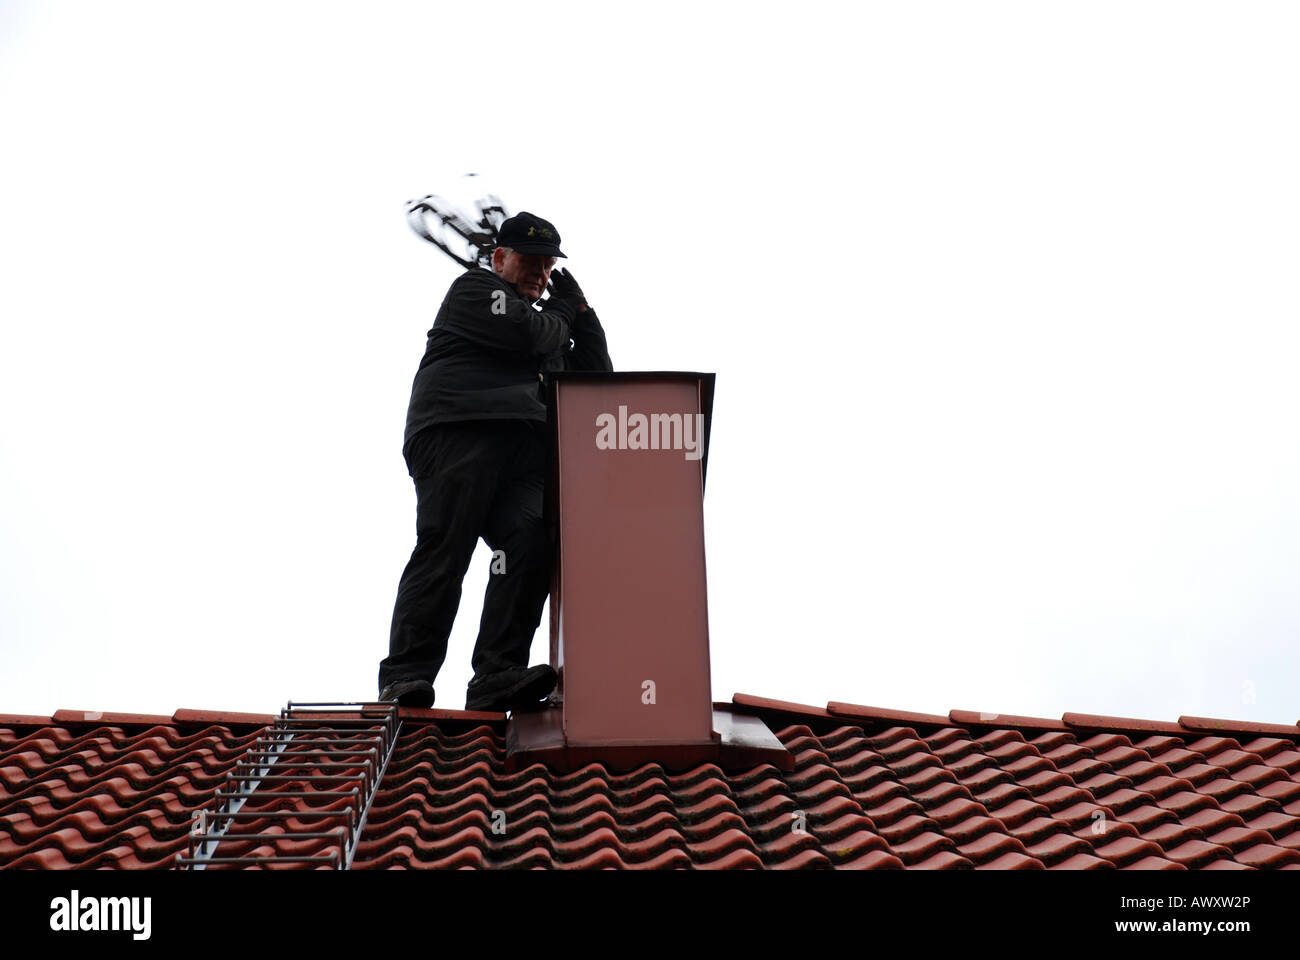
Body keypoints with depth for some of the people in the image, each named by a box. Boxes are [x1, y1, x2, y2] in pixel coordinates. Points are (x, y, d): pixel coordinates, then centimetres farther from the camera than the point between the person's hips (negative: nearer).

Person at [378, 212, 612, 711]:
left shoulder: (544, 319, 39)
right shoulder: (475, 287, 17)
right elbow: (522, 333, -4)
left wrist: (581, 313, 26)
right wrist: (561, 319, 17)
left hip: (526, 453, 6)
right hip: (459, 431, -6)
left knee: (532, 543, -20)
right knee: (445, 548, -17)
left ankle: (497, 676, -29)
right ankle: (405, 678, -19)